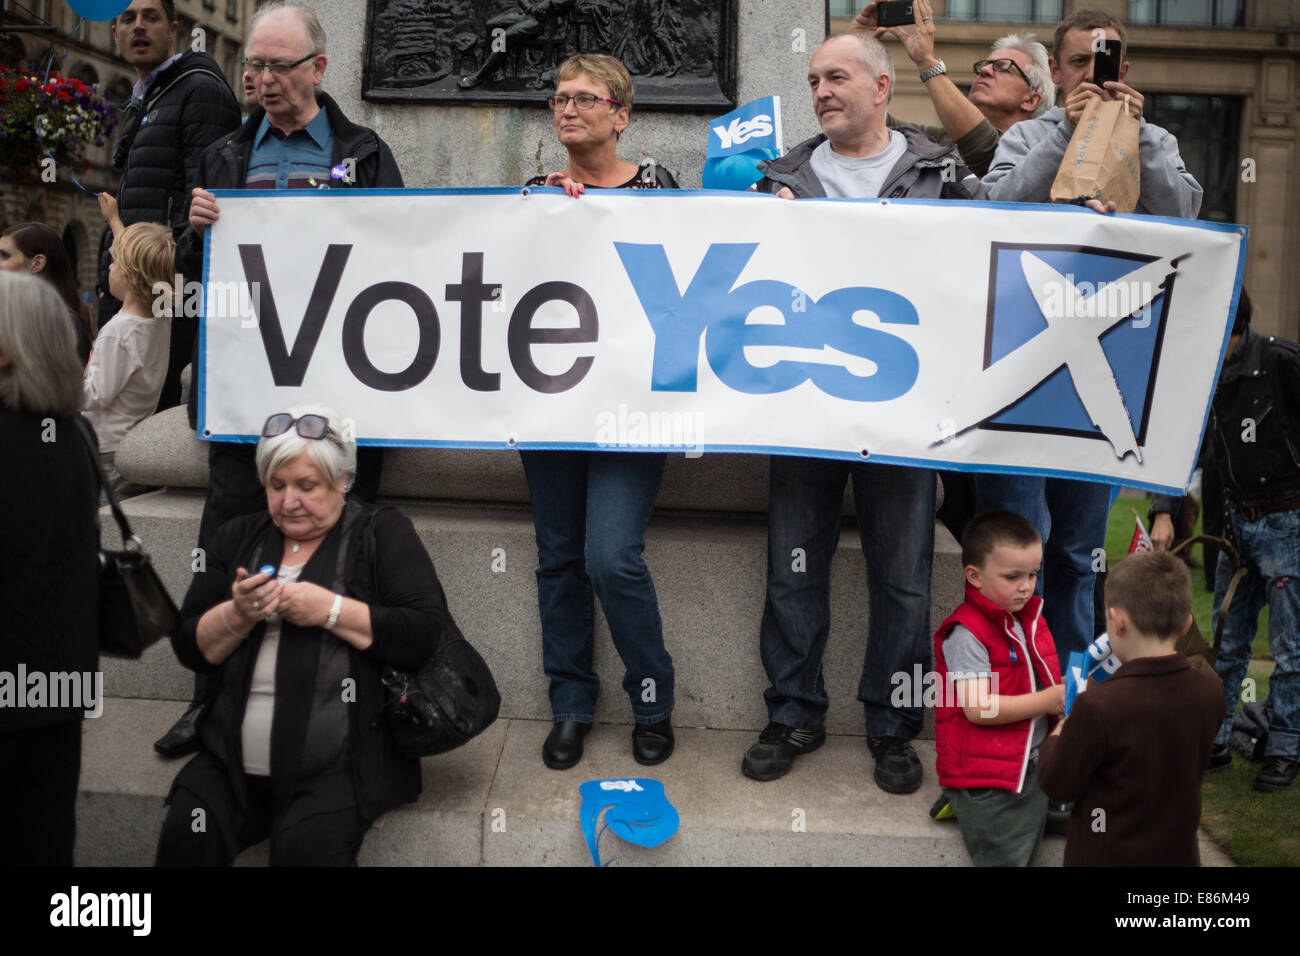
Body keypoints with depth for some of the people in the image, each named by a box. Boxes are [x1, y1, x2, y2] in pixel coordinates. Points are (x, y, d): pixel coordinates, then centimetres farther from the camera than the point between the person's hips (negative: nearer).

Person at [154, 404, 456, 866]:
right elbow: (189, 647, 13)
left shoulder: (381, 533, 3)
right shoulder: (237, 538, 15)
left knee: (304, 847, -27)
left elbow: (432, 634, -9)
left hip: (338, 763, -4)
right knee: (184, 837, -20)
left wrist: (331, 610, -14)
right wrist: (237, 616, -7)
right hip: (232, 762, 4)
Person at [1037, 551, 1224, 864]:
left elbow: (1057, 783, -17)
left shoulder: (1098, 706, -29)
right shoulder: (1209, 691, -11)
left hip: (1107, 857, -5)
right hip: (1178, 854, 5)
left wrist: (1058, 734, 2)